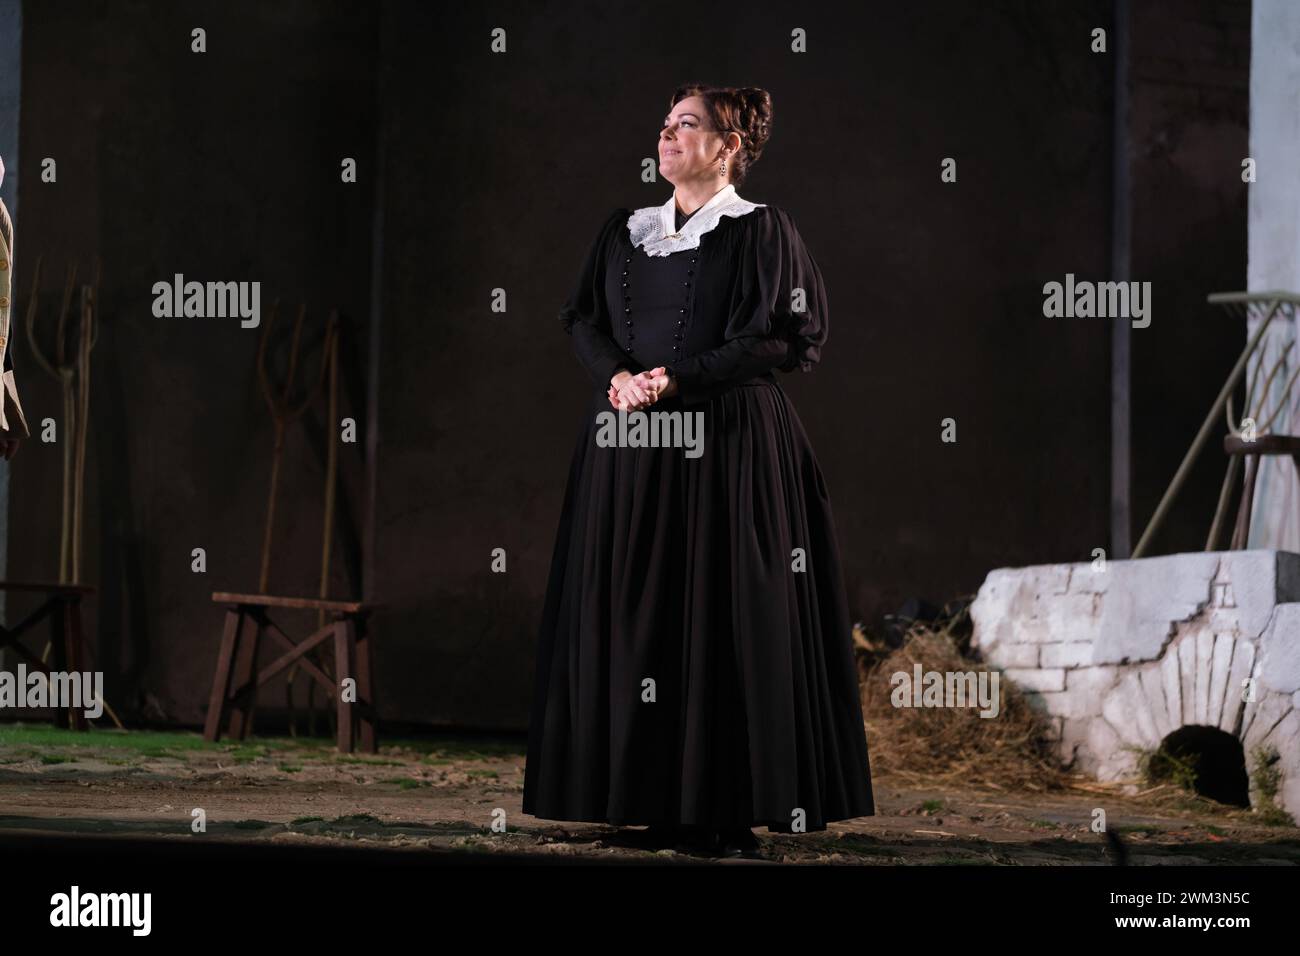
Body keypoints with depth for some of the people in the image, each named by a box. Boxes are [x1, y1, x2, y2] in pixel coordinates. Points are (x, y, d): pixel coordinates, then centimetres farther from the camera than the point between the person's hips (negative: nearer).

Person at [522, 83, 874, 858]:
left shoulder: (762, 232, -1)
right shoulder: (624, 233, 15)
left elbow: (786, 336, -9)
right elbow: (584, 317, 12)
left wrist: (678, 380, -15)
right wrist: (617, 375, -10)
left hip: (728, 446, -5)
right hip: (632, 457, 5)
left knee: (726, 620, -6)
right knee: (635, 618, 2)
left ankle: (736, 809, -4)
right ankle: (654, 797, 7)